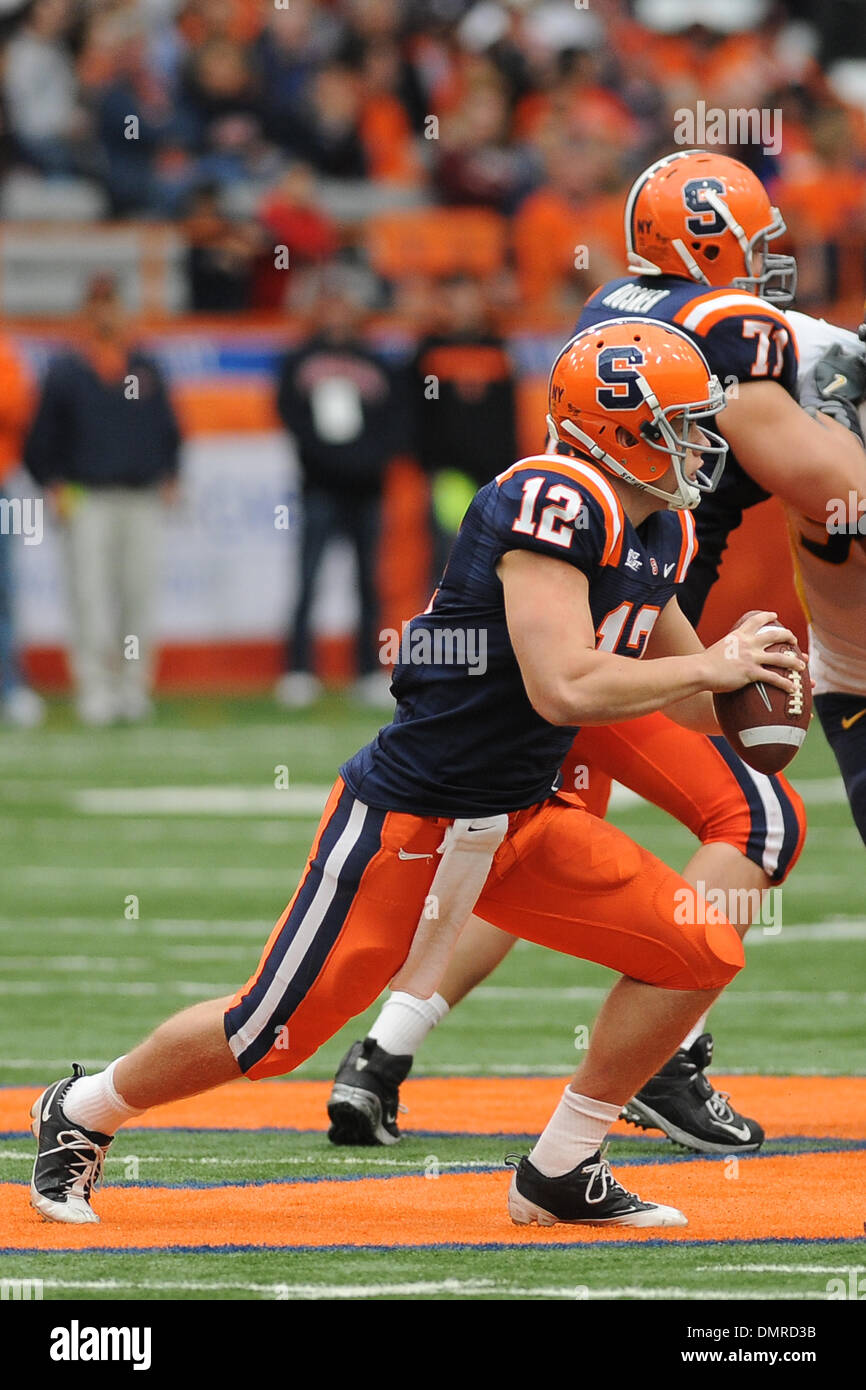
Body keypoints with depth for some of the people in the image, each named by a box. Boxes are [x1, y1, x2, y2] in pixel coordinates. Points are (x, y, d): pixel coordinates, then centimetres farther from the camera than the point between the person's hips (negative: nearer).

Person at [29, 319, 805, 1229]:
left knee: (701, 953, -2)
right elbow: (565, 688, -32)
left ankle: (558, 1175, 11)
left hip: (518, 825, 8)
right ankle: (83, 1113, 25)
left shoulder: (659, 535, 7)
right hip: (404, 822, -8)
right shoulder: (556, 501, -22)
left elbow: (694, 700, 19)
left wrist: (752, 678, -3)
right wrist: (712, 666, -20)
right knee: (274, 1031, -2)